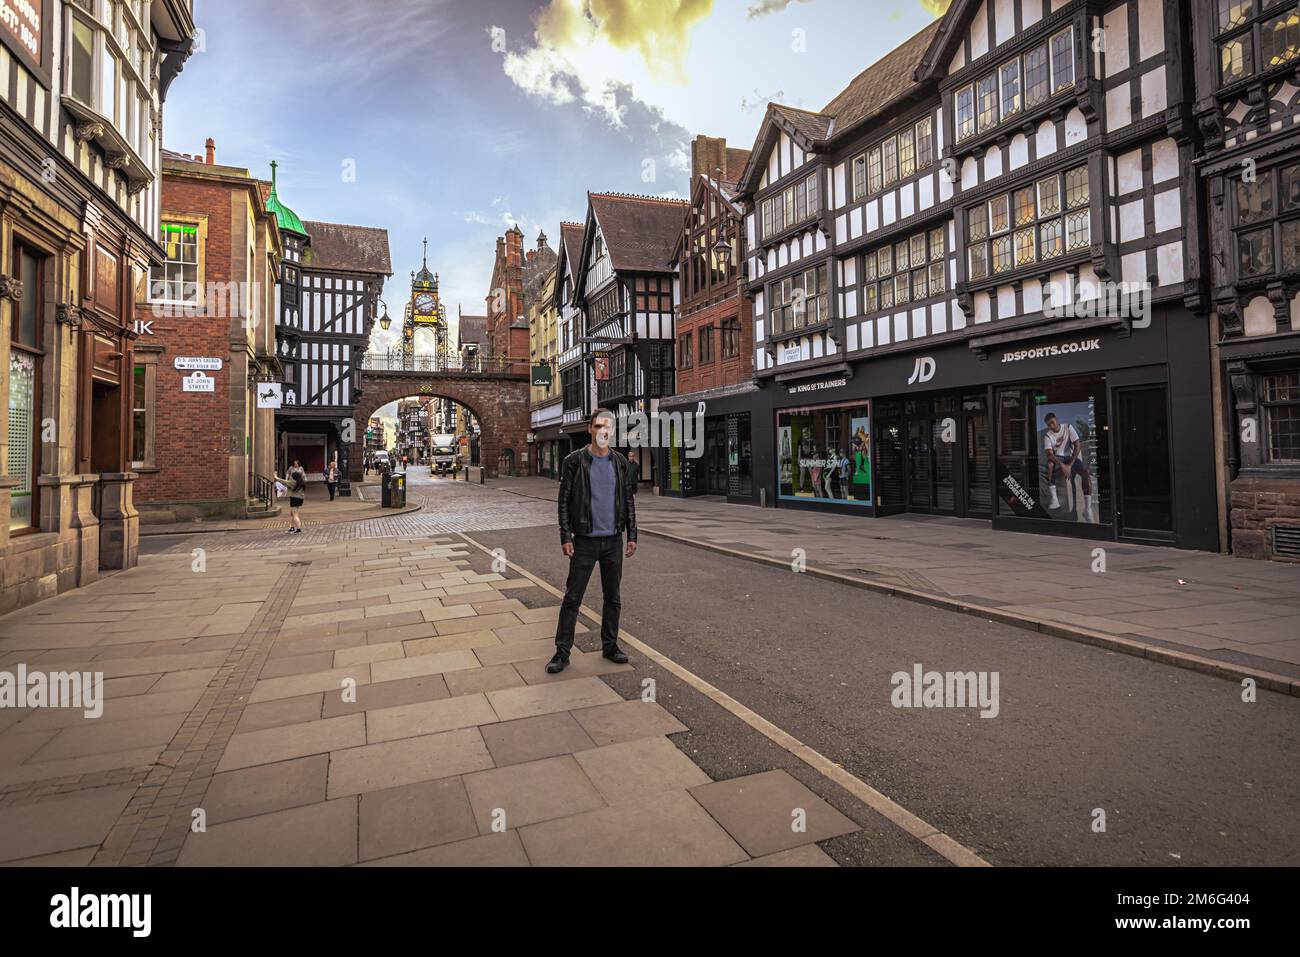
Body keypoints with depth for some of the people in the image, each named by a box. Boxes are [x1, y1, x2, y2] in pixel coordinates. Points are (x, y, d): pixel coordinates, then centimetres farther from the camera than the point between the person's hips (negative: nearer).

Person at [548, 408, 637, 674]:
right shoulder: (574, 461, -5)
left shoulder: (620, 462, 6)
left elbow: (628, 500, 9)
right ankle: (562, 652, 11)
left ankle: (610, 645, 26)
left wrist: (632, 535, 5)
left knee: (613, 597, 12)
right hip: (585, 540, -3)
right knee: (572, 598, 1)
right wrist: (565, 537, -11)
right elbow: (564, 501, -5)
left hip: (614, 540, 4)